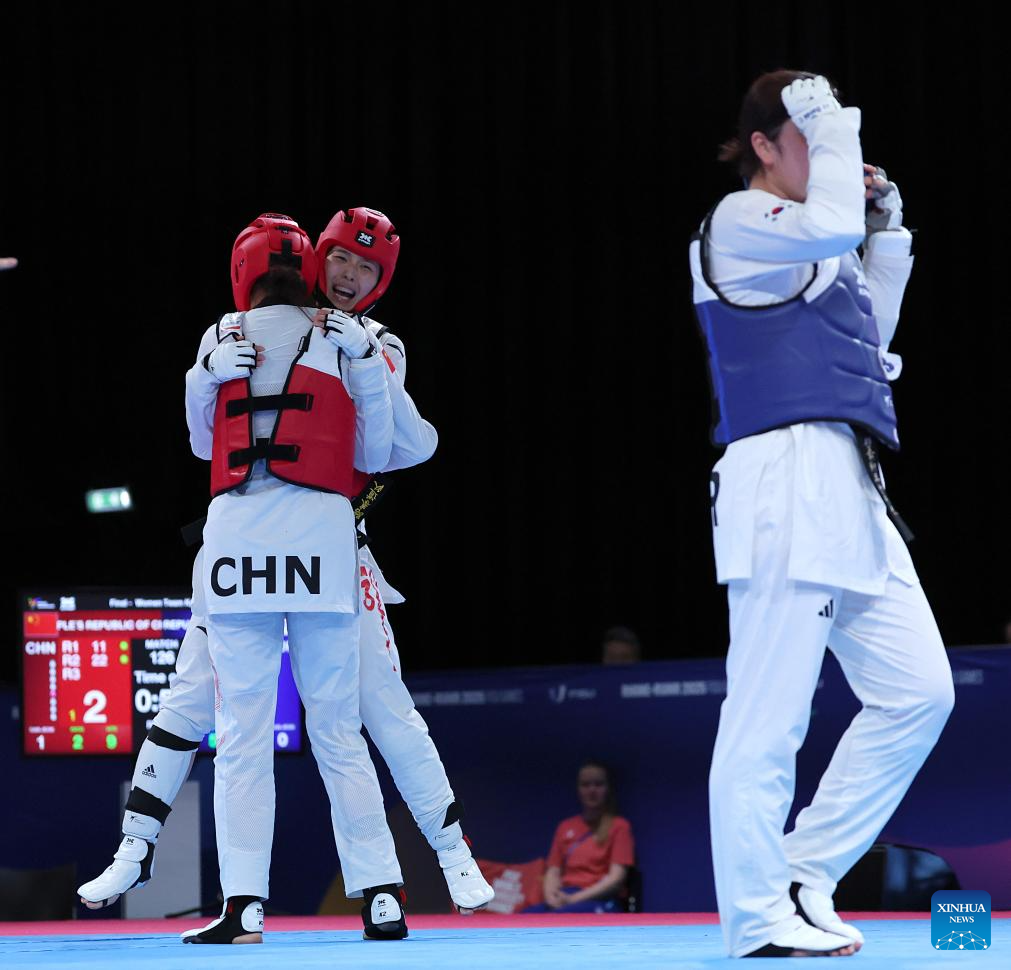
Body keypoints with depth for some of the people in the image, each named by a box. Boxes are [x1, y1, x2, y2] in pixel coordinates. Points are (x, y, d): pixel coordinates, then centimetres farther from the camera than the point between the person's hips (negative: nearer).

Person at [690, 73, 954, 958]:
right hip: (785, 479, -10)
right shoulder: (739, 222, -3)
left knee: (918, 692, 5)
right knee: (770, 713, -9)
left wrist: (888, 233, 23)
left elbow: (867, 342, 30)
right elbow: (830, 225, -21)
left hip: (849, 494, 10)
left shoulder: (816, 250, 26)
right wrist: (831, 125, -6)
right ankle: (759, 915, -6)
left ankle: (804, 877, 10)